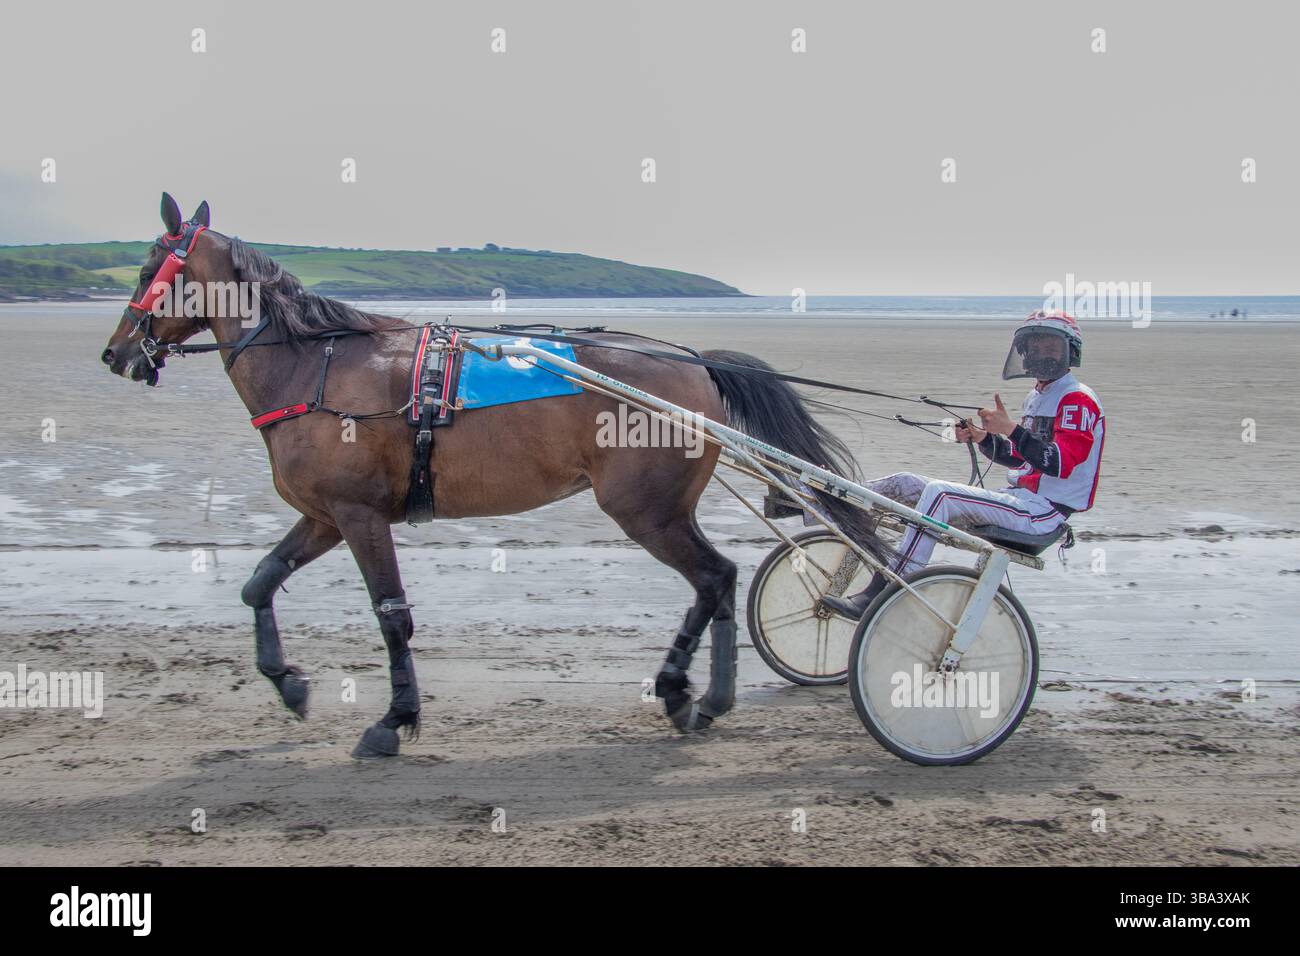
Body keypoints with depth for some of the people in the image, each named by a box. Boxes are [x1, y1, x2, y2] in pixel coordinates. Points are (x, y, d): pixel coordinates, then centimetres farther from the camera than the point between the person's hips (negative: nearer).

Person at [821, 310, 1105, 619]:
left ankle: (878, 595, -34)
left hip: (1042, 511, -9)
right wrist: (983, 438, 8)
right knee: (905, 483, 0)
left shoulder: (1078, 399, -8)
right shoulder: (1037, 397, 22)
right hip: (1019, 498, 9)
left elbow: (1060, 463, -21)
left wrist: (1010, 428, -29)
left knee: (938, 494, -29)